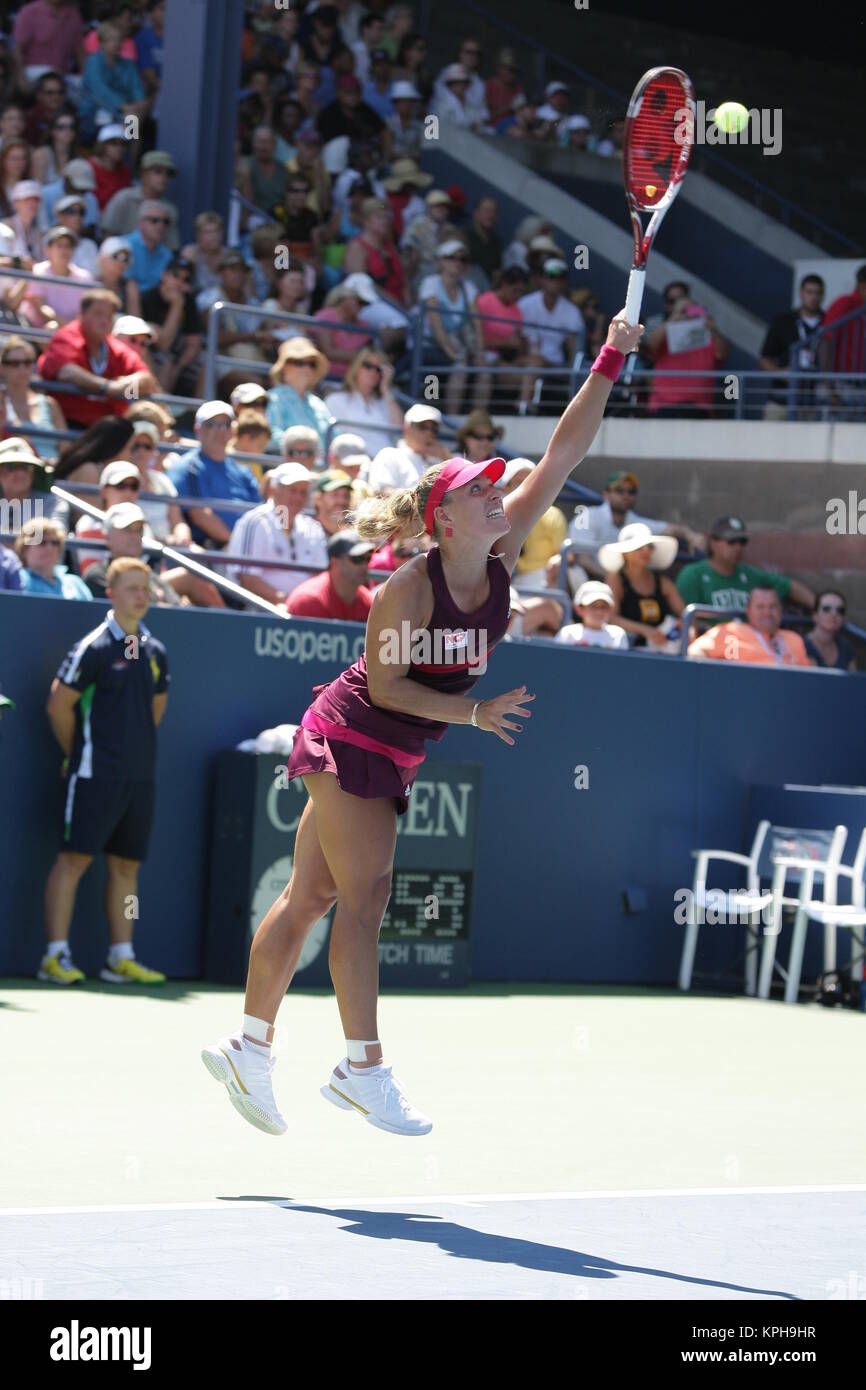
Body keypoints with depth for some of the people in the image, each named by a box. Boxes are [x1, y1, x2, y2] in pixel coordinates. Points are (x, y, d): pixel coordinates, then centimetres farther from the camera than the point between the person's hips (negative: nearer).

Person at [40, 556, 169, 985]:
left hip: (141, 776, 6)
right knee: (74, 858, -8)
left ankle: (121, 959, 11)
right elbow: (59, 706, -6)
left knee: (126, 865, 8)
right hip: (96, 775, -6)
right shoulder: (94, 648, -8)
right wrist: (79, 754, 3)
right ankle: (55, 955, -7)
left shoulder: (155, 652, 11)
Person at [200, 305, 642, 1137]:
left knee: (310, 896, 9)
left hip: (391, 755, 7)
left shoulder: (500, 556, 0)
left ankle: (248, 1045, 14)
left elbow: (563, 453, -2)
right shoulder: (408, 588, -20)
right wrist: (474, 711, -22)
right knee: (364, 897, -10)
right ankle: (363, 1069, -10)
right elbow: (385, 684, -17)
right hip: (350, 737, -7)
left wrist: (611, 364, -7)